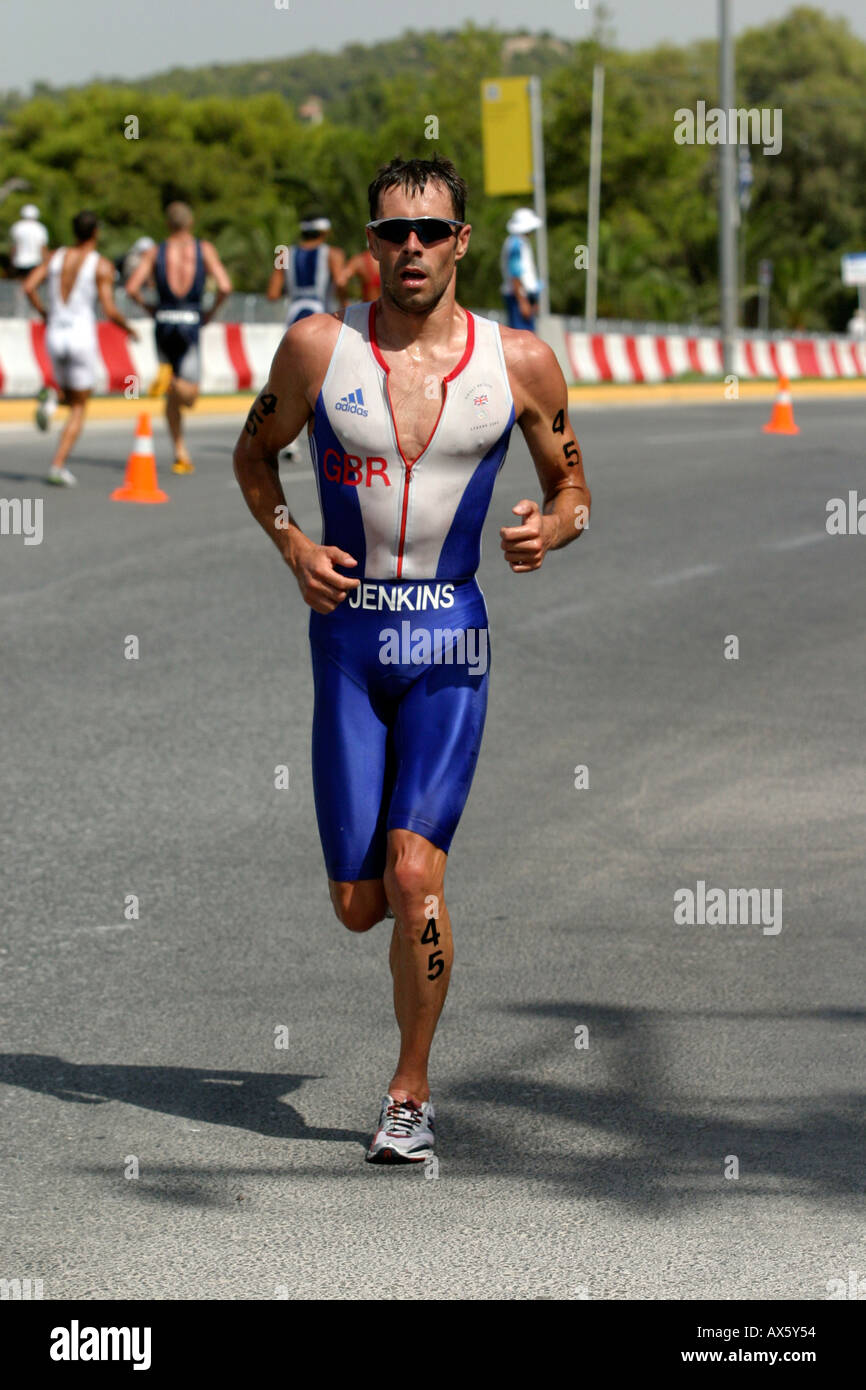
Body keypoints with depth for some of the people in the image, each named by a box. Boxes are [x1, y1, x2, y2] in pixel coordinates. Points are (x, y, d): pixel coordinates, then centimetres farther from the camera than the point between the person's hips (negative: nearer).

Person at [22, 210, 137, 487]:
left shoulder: (57, 256, 6)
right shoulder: (102, 265, -7)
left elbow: (28, 286, -4)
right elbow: (110, 310, -13)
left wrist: (43, 312, 14)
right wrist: (128, 328, 7)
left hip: (55, 336, 4)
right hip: (83, 337, -4)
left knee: (71, 398, 25)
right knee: (79, 408, 7)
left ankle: (51, 398, -12)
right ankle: (58, 466, -7)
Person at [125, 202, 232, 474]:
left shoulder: (154, 252, 3)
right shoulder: (205, 250, 1)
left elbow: (132, 288, -7)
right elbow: (225, 286, -10)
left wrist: (148, 307, 11)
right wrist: (211, 313, 6)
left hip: (164, 322, 2)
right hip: (191, 323, -2)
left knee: (174, 396, 16)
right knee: (189, 396, 1)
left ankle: (181, 454, 13)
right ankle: (172, 381, -34)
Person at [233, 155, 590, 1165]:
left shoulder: (520, 363, -1)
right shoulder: (319, 347, -1)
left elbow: (572, 485, 12)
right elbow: (254, 454, 14)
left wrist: (548, 529, -11)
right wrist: (289, 541, -4)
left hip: (450, 641, -1)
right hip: (348, 636, 1)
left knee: (413, 875, -15)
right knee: (357, 905, 2)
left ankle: (410, 1094, 2)